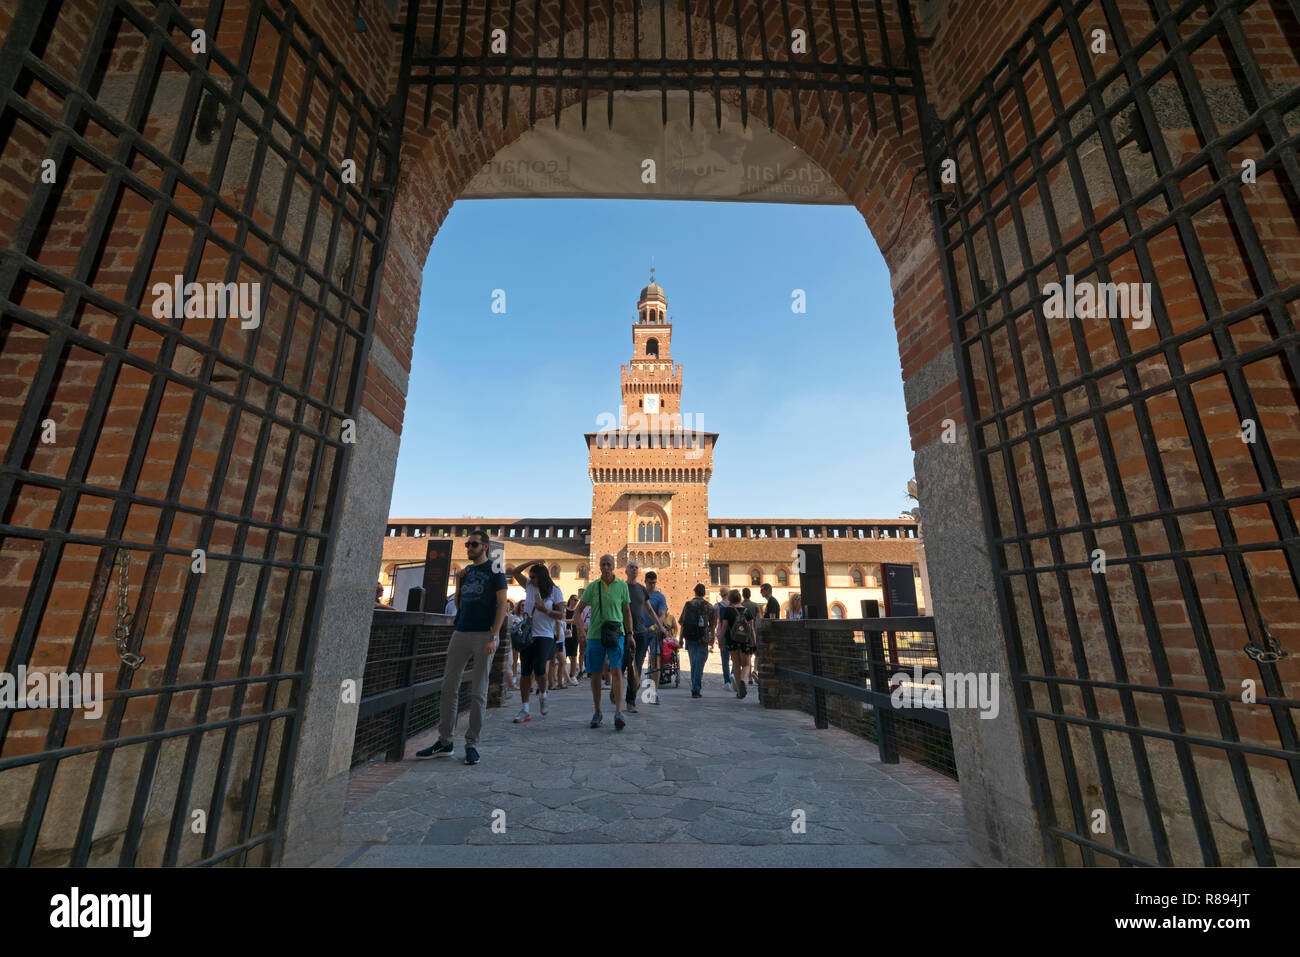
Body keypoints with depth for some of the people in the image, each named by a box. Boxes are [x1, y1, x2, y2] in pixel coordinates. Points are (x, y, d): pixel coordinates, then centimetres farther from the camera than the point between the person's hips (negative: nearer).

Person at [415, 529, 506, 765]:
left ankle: (472, 743, 12)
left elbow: (502, 604, -10)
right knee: (449, 686, 7)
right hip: (461, 633, 6)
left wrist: (493, 637, -16)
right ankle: (444, 741, 20)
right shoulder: (466, 570, 16)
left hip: (484, 635, -6)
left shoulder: (494, 569, -3)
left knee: (478, 692, 1)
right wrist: (459, 581, 8)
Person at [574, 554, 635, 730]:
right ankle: (597, 712, 23)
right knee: (595, 674, 8)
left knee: (616, 671, -16)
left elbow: (627, 612, 12)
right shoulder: (592, 587, 2)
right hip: (595, 635, 1)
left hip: (616, 634, -1)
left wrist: (629, 634, 9)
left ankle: (618, 713, -15)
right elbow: (578, 611, 4)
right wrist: (581, 629, -11)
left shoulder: (622, 586, 3)